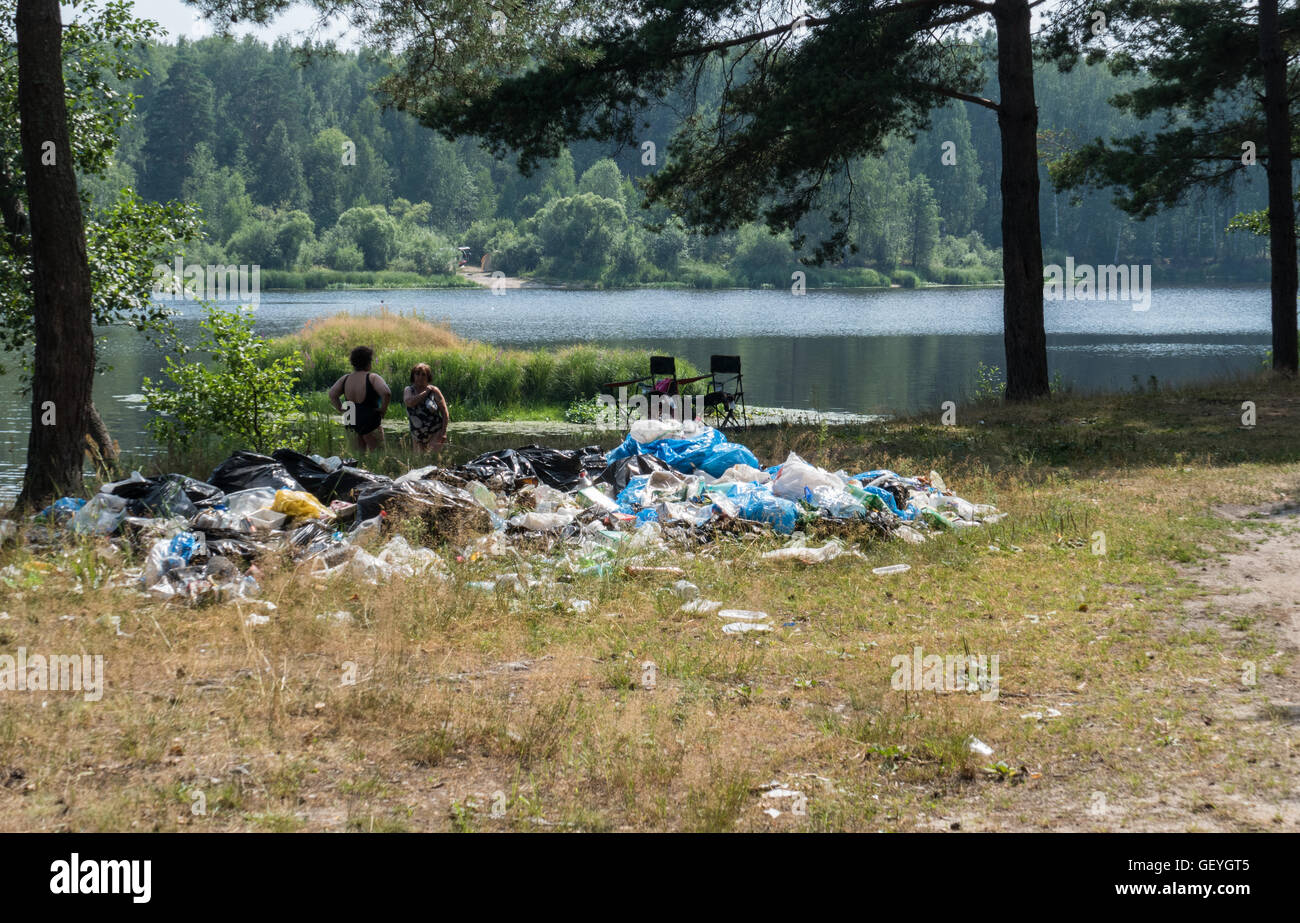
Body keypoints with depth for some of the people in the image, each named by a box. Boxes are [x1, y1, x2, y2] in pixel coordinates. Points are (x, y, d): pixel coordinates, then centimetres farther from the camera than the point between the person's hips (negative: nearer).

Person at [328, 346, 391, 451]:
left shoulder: (345, 379, 4)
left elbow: (332, 394, 4)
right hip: (371, 423, -6)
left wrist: (342, 410, 7)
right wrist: (383, 409, -11)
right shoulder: (372, 378, -13)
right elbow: (386, 393, -26)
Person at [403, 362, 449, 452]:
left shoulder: (434, 391, -3)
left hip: (435, 433, -4)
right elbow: (409, 402, -20)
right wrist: (425, 392, -14)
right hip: (417, 436, 4)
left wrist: (443, 432, -12)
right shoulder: (409, 390, 4)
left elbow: (444, 412, -4)